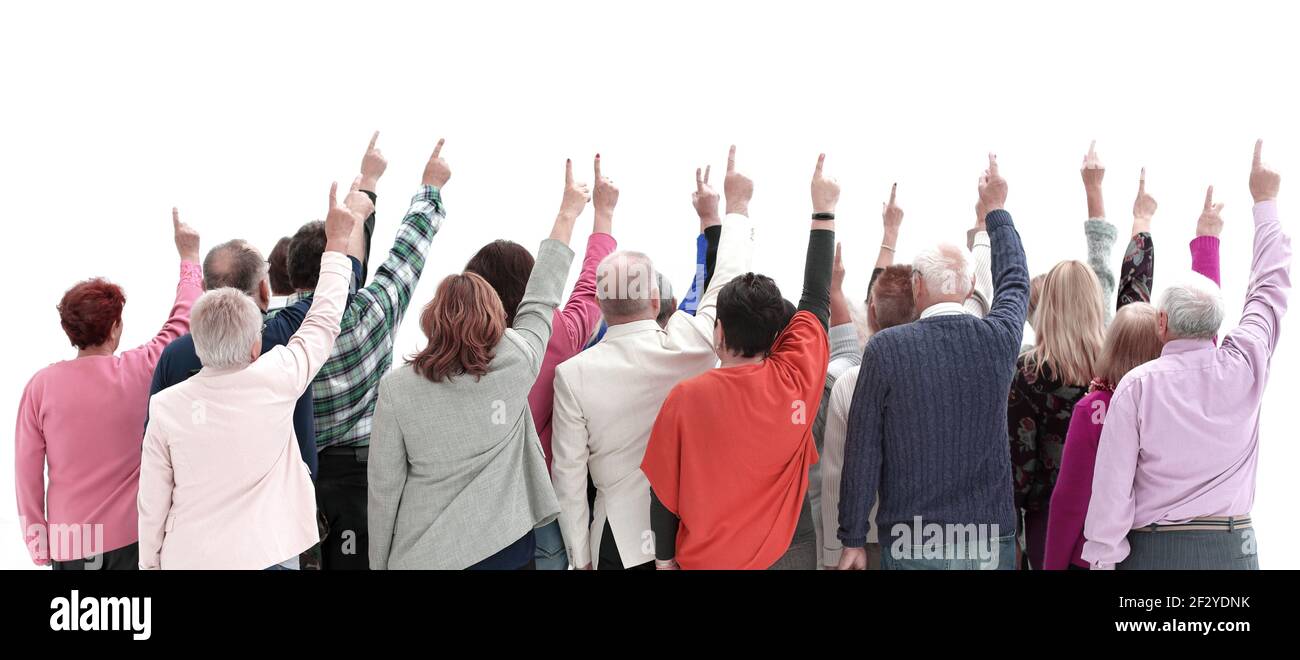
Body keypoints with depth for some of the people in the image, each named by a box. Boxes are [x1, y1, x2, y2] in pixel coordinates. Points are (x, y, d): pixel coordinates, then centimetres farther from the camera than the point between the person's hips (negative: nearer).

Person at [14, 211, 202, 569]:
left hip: (68, 543, 1)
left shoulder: (41, 385, -7)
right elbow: (181, 323, 8)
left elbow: (26, 470, -3)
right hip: (130, 538, 0)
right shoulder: (138, 370, -8)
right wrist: (189, 256, 20)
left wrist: (38, 544, 8)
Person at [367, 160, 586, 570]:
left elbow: (384, 488, -6)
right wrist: (568, 213, 20)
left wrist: (379, 562, 8)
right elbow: (541, 300, 7)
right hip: (508, 547, 1)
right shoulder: (515, 364, -10)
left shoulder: (397, 388, -11)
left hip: (423, 555, 0)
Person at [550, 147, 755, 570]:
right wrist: (736, 206, 18)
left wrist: (581, 558, 4)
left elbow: (568, 476, -7)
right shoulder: (690, 347, -12)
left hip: (622, 541, -1)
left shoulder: (573, 375, -12)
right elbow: (726, 281, 5)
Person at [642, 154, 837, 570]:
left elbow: (663, 487, -9)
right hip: (787, 552, 2)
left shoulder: (687, 397, -17)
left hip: (706, 558, -1)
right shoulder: (795, 380, -12)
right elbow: (817, 297, 0)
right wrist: (823, 211, 9)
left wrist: (664, 558, 5)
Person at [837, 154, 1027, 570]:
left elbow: (862, 452, -7)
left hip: (911, 544, -2)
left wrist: (853, 540, 0)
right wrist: (996, 209, 36)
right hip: (992, 541, 3)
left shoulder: (886, 349, -9)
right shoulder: (999, 339, -1)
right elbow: (1015, 282, 22)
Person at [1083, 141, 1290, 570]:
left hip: (1154, 549, -2)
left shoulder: (1138, 384, -8)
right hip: (1233, 547, 2)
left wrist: (1102, 560, -2)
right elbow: (1271, 286, 16)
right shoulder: (1245, 367, -1)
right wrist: (1265, 201, 28)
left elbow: (1112, 485, -10)